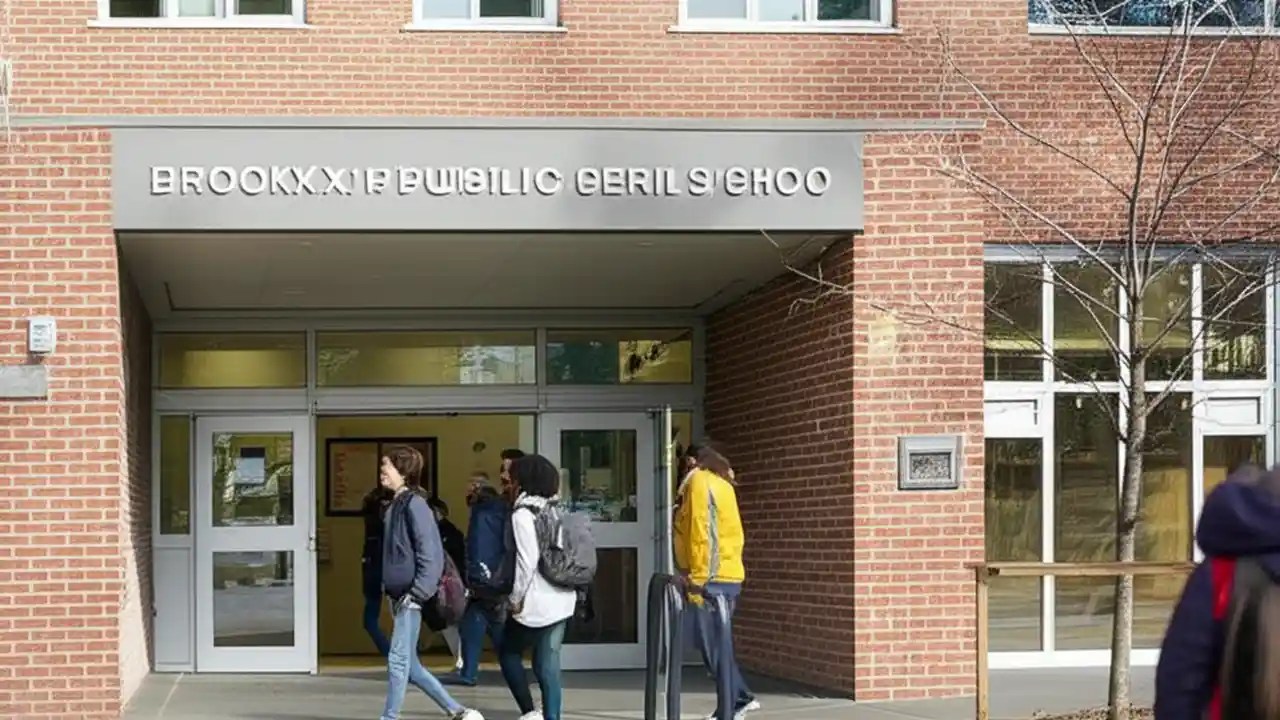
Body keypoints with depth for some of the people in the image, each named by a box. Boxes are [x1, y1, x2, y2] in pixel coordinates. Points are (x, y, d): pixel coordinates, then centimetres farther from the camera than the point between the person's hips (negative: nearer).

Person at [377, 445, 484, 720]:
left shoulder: (414, 505, -12)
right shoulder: (395, 505, 14)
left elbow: (431, 553, -16)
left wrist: (418, 592, -20)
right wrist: (389, 589, 16)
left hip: (410, 596, -10)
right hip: (397, 595, 10)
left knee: (398, 659, -6)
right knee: (409, 664, 11)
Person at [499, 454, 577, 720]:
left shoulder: (523, 514, -12)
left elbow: (527, 561, -18)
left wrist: (516, 598, -9)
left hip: (536, 601, -6)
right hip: (562, 598, 6)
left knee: (508, 653, 12)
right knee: (548, 663, 8)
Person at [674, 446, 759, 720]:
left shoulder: (699, 482, -9)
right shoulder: (718, 483, 18)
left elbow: (703, 534, -16)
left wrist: (699, 579, -18)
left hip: (711, 578, -9)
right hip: (726, 575, 9)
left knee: (715, 646, -4)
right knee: (715, 644, 16)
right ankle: (740, 698, 19)